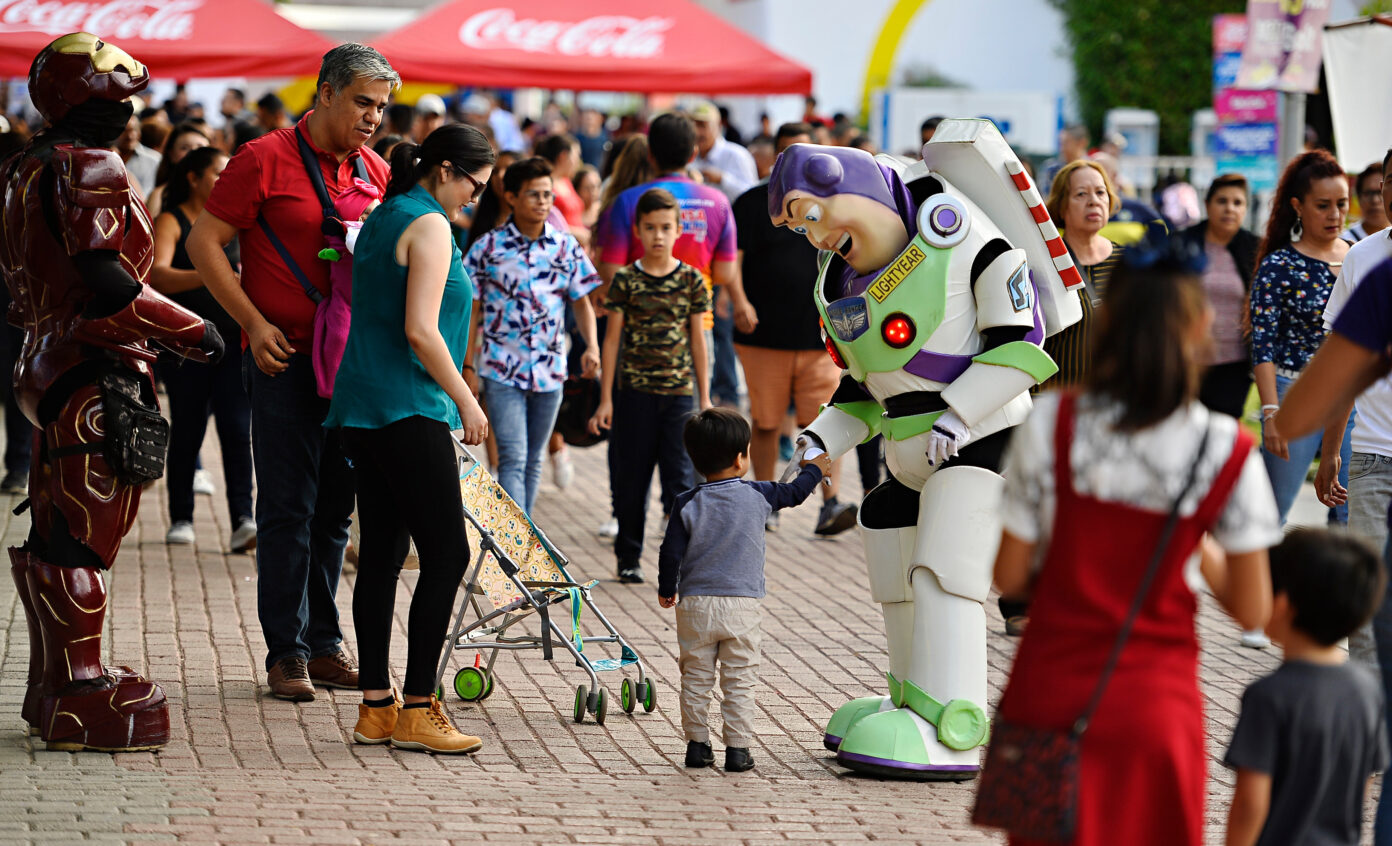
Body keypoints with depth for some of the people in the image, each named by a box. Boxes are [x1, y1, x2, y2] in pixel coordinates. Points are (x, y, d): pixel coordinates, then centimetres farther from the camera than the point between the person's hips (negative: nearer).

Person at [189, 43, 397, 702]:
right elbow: (204, 244, -5)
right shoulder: (266, 160, -6)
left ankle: (323, 644, 19)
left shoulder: (376, 172, 10)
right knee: (288, 508, -3)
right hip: (285, 358, -5)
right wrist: (254, 323, -11)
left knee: (335, 507, 10)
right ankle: (286, 653, 3)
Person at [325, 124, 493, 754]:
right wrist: (466, 400, -9)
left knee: (381, 554, 10)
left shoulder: (382, 218, 18)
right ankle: (417, 709, -7)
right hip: (407, 408, -10)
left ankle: (376, 707, 11)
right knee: (446, 554, -7)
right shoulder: (428, 225, -11)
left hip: (363, 409, 10)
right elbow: (420, 331, -19)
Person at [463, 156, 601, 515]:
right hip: (502, 370, -3)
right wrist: (467, 365, 0)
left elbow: (581, 301, 8)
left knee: (533, 461, 12)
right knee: (513, 459, -12)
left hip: (549, 370, 3)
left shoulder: (566, 247, 3)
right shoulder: (487, 247, -3)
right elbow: (473, 310, 2)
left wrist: (592, 345, -8)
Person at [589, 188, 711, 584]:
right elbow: (612, 339, 2)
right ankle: (629, 556, 18)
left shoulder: (692, 281, 3)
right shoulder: (626, 281, -1)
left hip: (679, 392, 0)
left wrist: (704, 396, 8)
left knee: (680, 477, -2)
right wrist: (606, 399, 0)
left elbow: (697, 340, 8)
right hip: (633, 391, 0)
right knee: (630, 479, 6)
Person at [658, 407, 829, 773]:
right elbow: (793, 493, 14)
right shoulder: (757, 496, -4)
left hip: (695, 605, 1)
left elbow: (671, 553, -2)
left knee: (696, 678, 11)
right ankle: (738, 749, 3)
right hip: (742, 605, -1)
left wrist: (666, 590, 14)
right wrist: (813, 471, 34)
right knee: (739, 681, 4)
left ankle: (697, 743, 13)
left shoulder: (687, 504, -4)